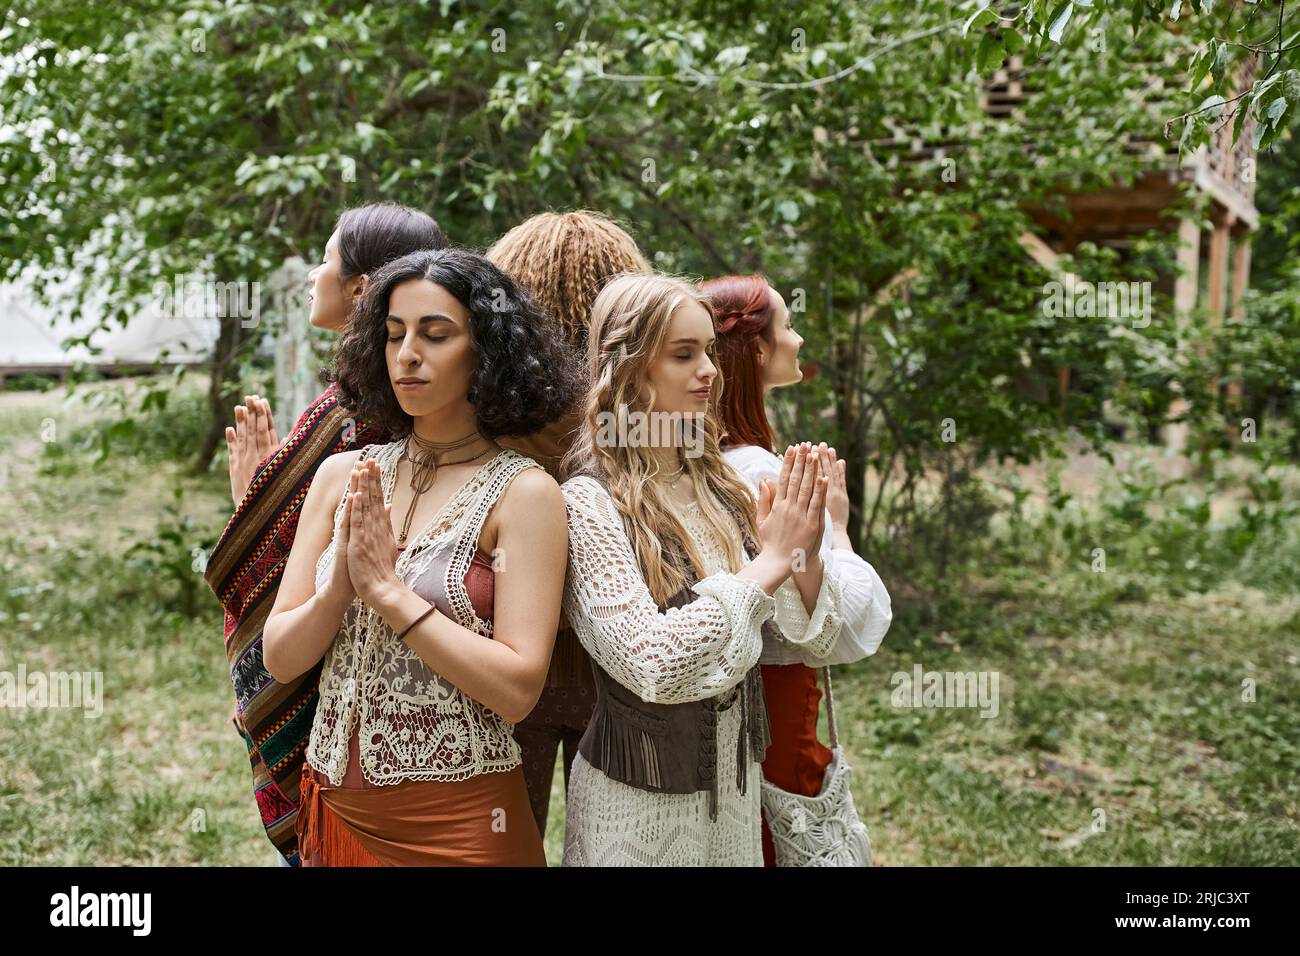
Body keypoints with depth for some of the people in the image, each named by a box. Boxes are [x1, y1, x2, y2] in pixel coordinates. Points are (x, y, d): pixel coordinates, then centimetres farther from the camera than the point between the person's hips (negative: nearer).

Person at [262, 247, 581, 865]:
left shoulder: (523, 492, -10)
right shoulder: (343, 476, 3)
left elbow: (517, 688, -18)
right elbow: (279, 657, 1)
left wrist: (387, 589, -19)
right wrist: (340, 587, -17)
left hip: (460, 823, -4)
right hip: (337, 810, 4)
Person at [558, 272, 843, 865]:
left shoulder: (719, 485, 1)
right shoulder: (590, 501, -17)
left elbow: (812, 638, 1)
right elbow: (652, 665, -28)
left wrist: (805, 553, -18)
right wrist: (771, 561, -23)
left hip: (738, 789, 6)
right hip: (641, 799, -6)